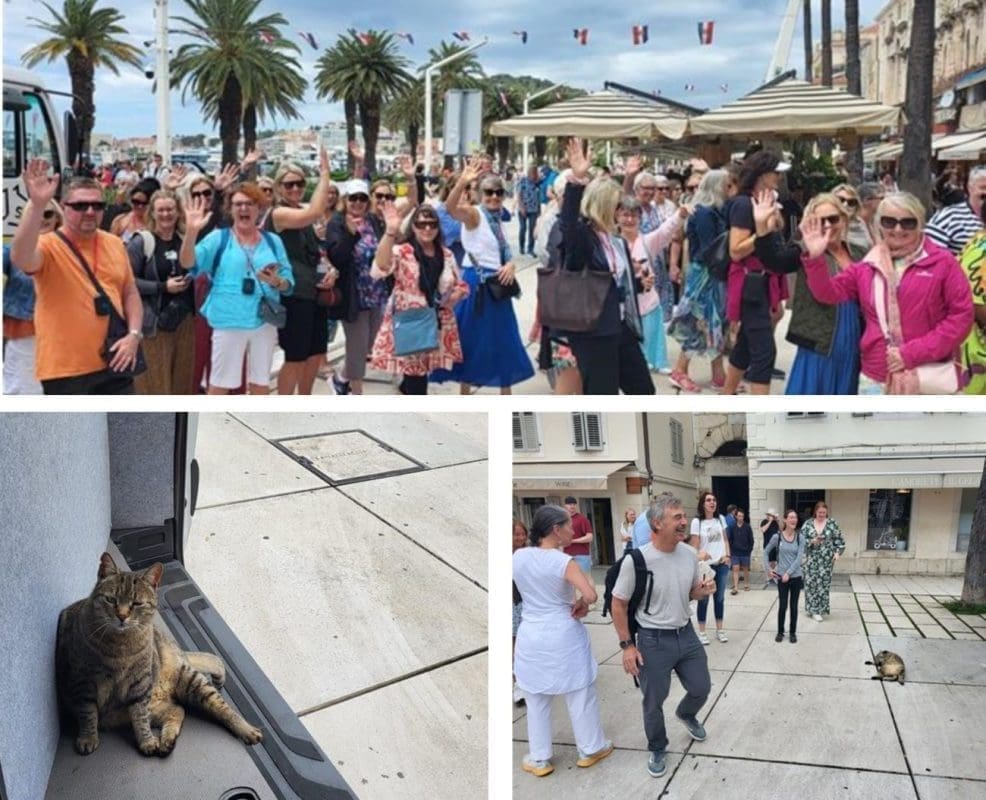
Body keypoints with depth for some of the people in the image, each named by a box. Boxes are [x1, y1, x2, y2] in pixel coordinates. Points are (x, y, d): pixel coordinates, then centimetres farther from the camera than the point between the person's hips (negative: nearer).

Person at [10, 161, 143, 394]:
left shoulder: (114, 244, 7)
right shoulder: (49, 246, -10)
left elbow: (130, 293, 14)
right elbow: (20, 259, -33)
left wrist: (134, 334, -2)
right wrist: (37, 205, -43)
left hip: (113, 362, 5)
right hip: (66, 370, -5)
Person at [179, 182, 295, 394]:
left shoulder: (273, 241, 9)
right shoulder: (219, 238, 2)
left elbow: (289, 283, 6)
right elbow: (188, 263, -11)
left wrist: (277, 281, -17)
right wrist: (192, 231, -25)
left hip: (265, 322, 3)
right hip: (229, 322, -3)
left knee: (261, 382, 12)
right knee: (220, 383, 2)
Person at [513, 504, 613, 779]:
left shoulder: (518, 557, -3)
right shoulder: (563, 561, -18)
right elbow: (590, 594, -28)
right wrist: (580, 605, -6)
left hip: (530, 636, 4)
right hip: (564, 636, -4)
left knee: (536, 701, 15)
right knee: (581, 696, 15)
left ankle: (539, 760, 25)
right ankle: (590, 749, 30)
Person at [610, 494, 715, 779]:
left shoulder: (690, 554, -6)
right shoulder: (636, 560, -23)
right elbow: (618, 605, -12)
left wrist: (704, 591, -12)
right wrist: (627, 645, -13)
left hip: (686, 634, 5)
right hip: (653, 640, -5)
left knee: (701, 688, 19)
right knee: (653, 702, 10)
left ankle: (686, 714, 54)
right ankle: (657, 750, 36)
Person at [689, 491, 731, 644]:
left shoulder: (721, 519, 4)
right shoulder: (697, 522, -10)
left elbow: (725, 539, 12)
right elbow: (694, 546, -9)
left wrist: (727, 555, 0)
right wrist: (699, 558, -19)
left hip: (721, 564, 4)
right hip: (705, 565, -4)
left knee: (719, 598, 12)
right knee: (704, 599, 4)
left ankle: (719, 630, 24)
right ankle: (701, 632, 15)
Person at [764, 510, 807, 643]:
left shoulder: (800, 538, -3)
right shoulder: (777, 536, -5)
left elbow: (799, 558, -9)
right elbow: (766, 552, 7)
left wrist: (788, 573, -15)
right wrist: (768, 568, 0)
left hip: (796, 577, 1)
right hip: (781, 577, -1)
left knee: (794, 606, 9)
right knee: (782, 605, 4)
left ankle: (792, 632, 21)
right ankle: (780, 632, 19)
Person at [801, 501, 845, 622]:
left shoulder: (832, 523, 0)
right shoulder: (808, 523, 2)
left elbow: (839, 540, 2)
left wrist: (837, 552, -11)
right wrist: (812, 541, -17)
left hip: (826, 559, -1)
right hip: (811, 559, 1)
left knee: (823, 583, 0)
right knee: (811, 583, 1)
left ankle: (817, 610, 8)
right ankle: (811, 608, 12)